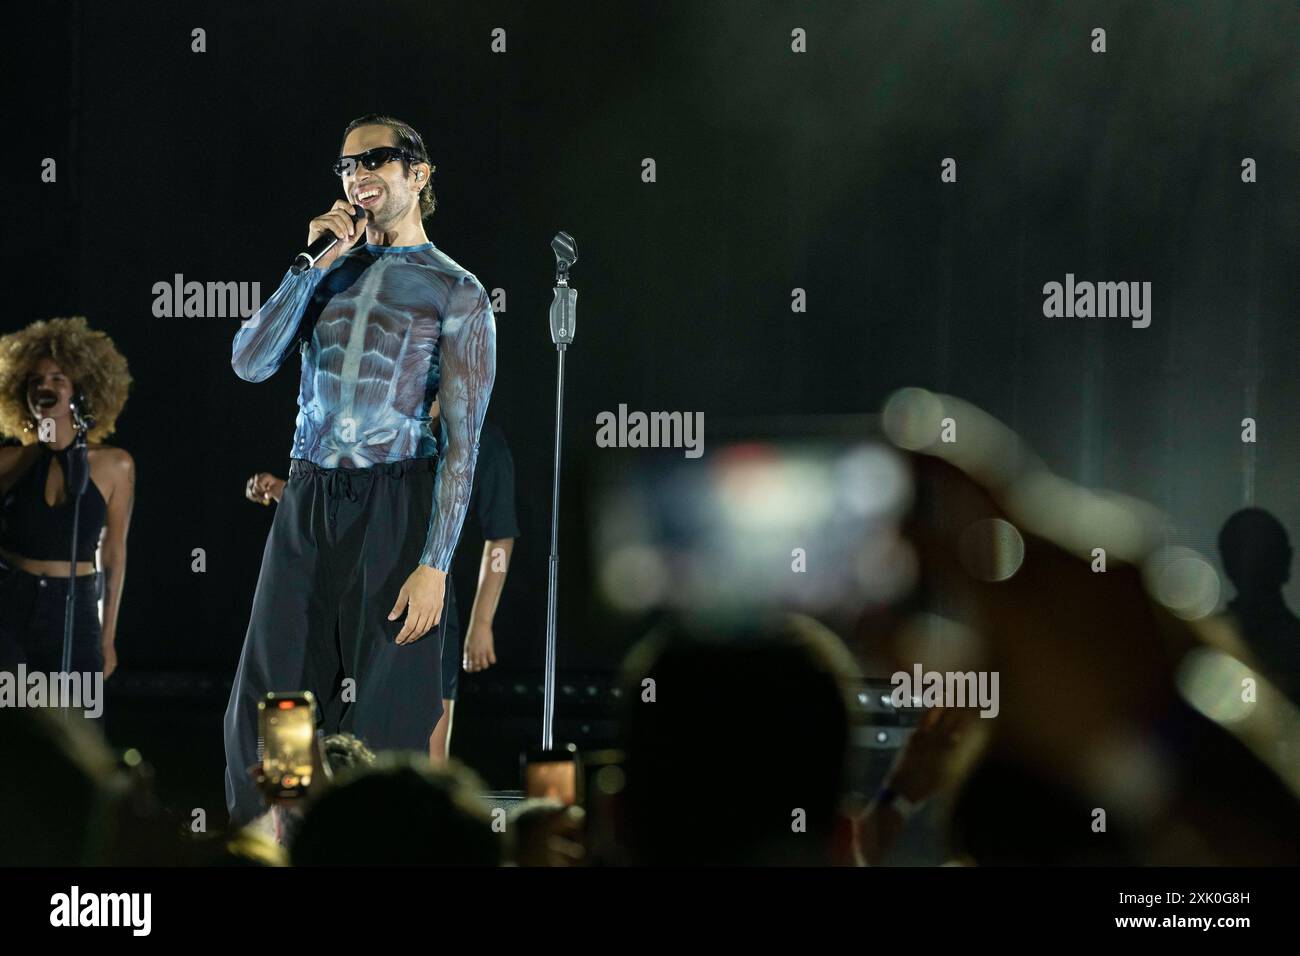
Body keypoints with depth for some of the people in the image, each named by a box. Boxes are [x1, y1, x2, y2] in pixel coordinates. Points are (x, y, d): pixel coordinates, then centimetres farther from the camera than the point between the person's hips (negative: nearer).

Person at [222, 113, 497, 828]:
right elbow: (250, 362, 1)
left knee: (383, 715, -1)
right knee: (265, 709, 2)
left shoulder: (455, 292, 0)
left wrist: (435, 564, -13)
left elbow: (462, 440, -5)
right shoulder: (330, 274, 15)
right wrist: (312, 266, -5)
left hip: (394, 507, -4)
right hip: (308, 502, 4)